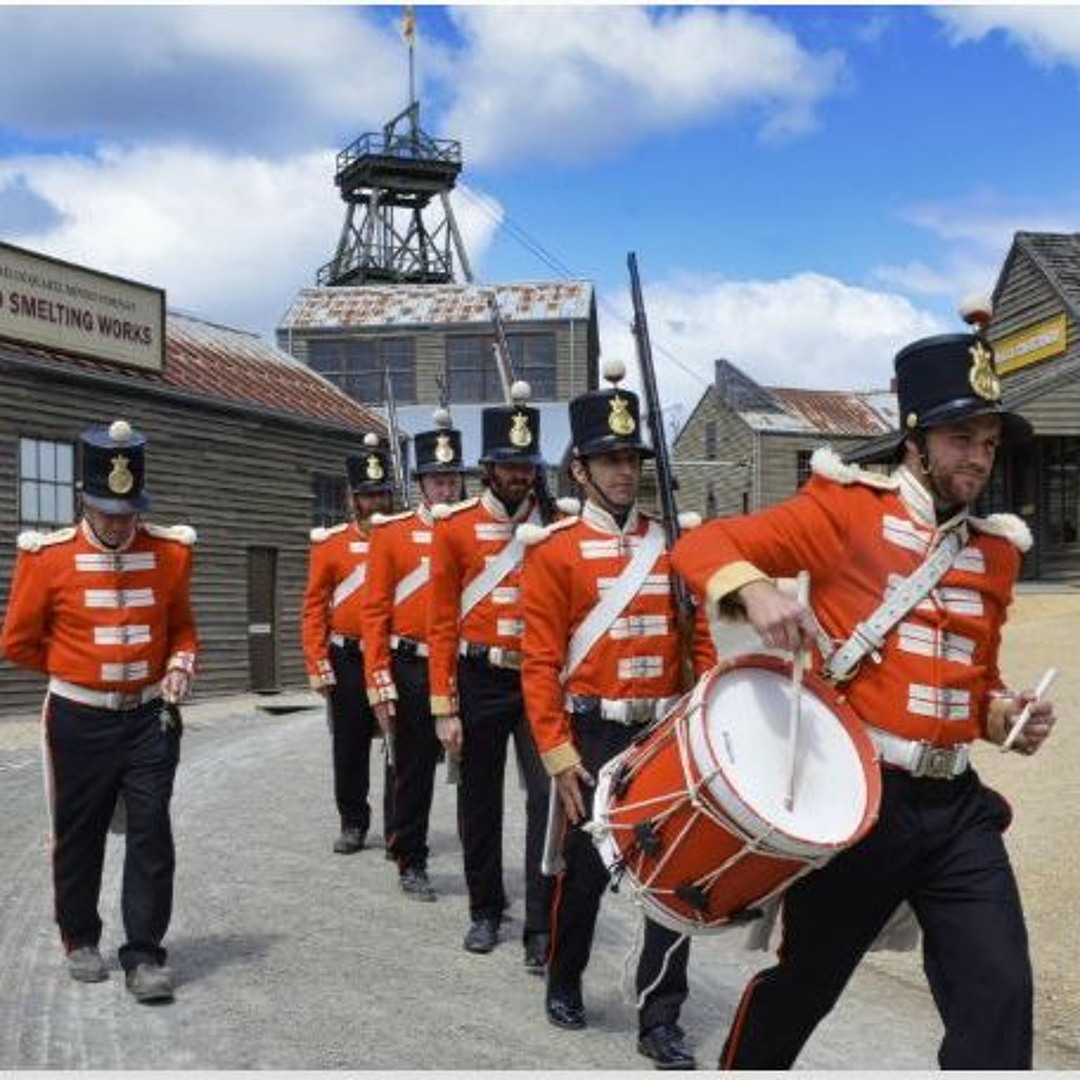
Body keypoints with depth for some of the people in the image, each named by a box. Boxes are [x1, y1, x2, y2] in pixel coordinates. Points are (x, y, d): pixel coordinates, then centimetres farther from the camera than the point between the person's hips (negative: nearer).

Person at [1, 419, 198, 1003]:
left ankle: (145, 955, 5)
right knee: (78, 835, 12)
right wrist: (79, 669, 5)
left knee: (151, 833, -3)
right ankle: (80, 940, 31)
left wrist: (180, 667, -6)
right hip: (79, 720, -1)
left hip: (150, 716, 1)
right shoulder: (47, 556, -8)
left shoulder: (170, 551, -1)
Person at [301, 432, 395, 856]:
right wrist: (318, 666, -5)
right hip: (348, 661, 0)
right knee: (350, 748, 8)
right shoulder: (331, 543, 2)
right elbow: (313, 608, 2)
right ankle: (353, 824, 23)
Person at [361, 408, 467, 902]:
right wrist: (379, 685, -7)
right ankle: (411, 862, 23)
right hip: (412, 670, -1)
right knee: (413, 772, 9)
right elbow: (375, 611, -1)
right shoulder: (391, 532, 1)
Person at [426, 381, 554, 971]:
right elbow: (441, 623, -1)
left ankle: (542, 927, -2)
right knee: (480, 800, 12)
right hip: (480, 681, 0)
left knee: (548, 797, -9)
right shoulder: (455, 528, -1)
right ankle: (486, 910, 29)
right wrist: (445, 708, -5)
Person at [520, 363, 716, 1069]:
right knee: (586, 869, 10)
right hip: (596, 734, -3)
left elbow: (701, 637, 8)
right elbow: (540, 662, -7)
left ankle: (661, 1019, 13)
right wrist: (558, 756, -10)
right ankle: (565, 983, 35)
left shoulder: (673, 543, 7)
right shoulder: (555, 552, -4)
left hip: (668, 731, 3)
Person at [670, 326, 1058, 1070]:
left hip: (957, 804, 5)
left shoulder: (996, 550, 12)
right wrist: (757, 592, -31)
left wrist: (1005, 715, 1)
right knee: (805, 983, 12)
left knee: (1000, 994, -3)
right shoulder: (848, 507, -5)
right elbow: (704, 546, -10)